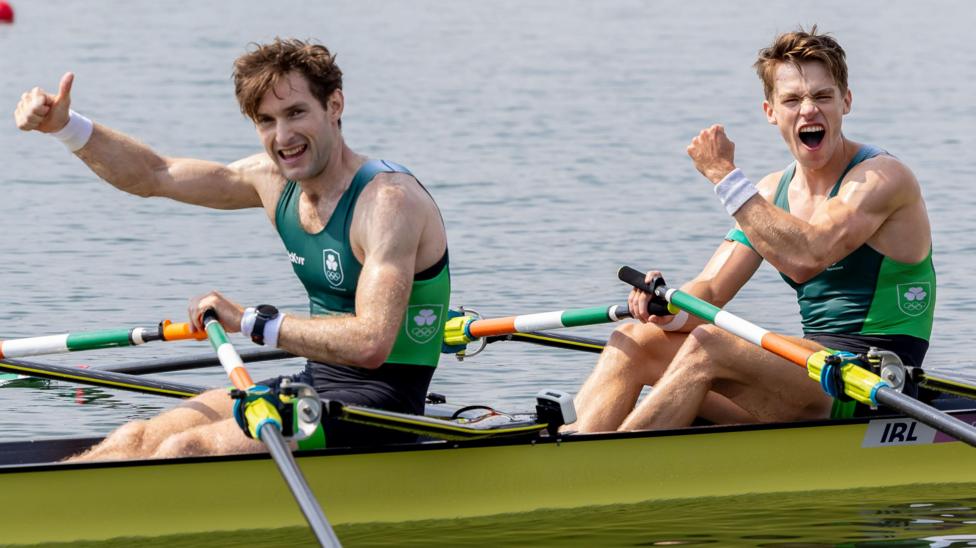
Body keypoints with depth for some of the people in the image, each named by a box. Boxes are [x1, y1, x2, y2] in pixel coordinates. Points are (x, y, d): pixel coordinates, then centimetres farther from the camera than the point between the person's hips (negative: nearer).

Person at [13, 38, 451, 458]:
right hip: (316, 383, 9)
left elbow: (371, 344, -29)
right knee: (138, 439, -6)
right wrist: (65, 127, 1)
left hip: (378, 402, -9)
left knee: (187, 450, -24)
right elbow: (154, 176, 15)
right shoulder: (275, 180, 7)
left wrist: (251, 321, -24)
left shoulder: (388, 199, -19)